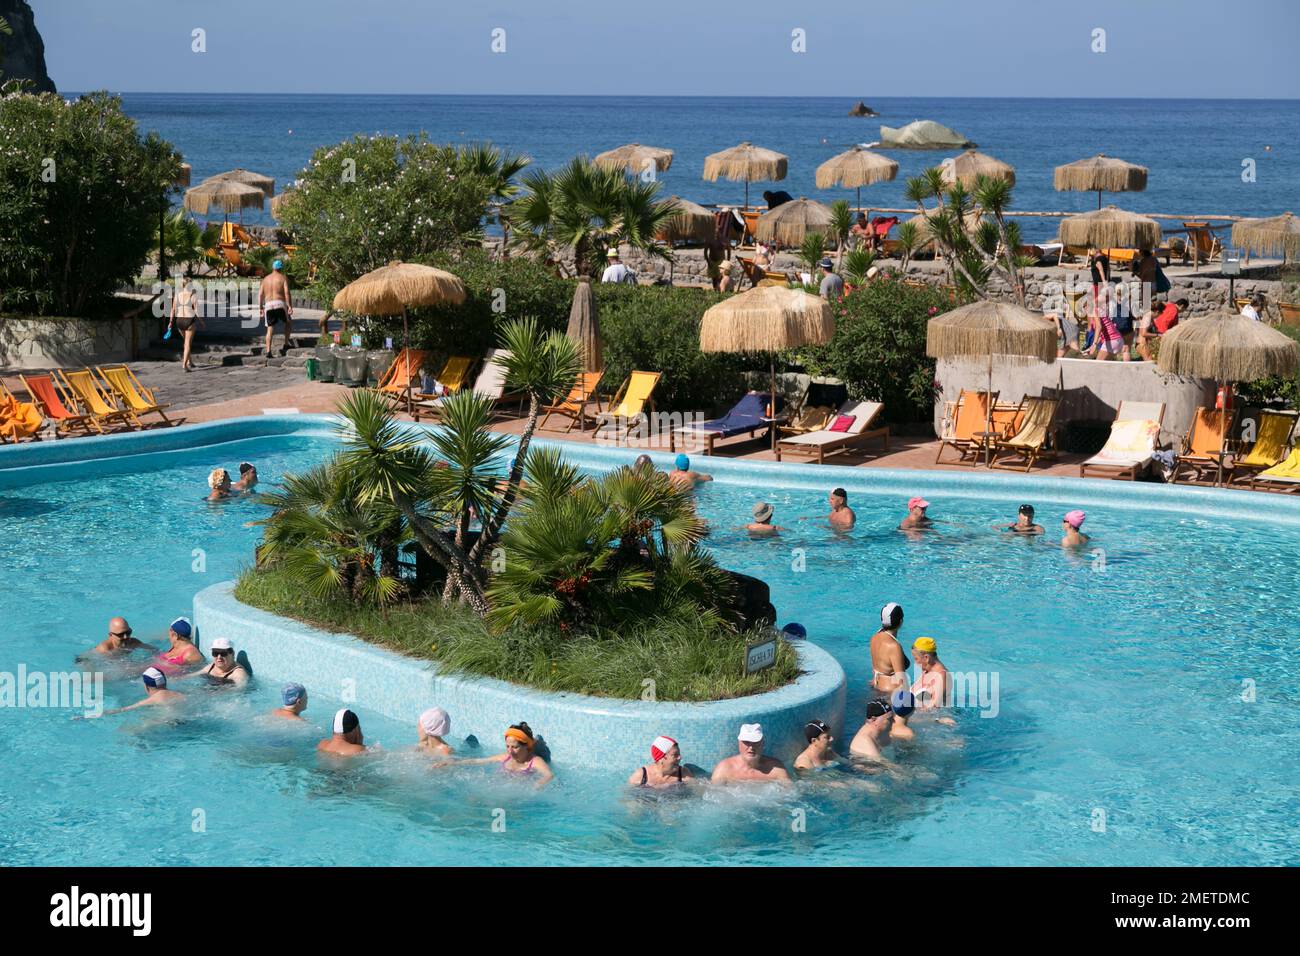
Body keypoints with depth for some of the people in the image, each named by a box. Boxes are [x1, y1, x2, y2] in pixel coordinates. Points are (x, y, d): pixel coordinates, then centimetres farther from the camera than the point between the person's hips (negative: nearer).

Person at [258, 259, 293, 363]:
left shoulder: (265, 279, 16)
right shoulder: (283, 278, 4)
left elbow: (260, 294, 11)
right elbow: (287, 293, -9)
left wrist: (261, 309, 14)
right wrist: (290, 306, -12)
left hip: (268, 305, 3)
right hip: (280, 304, -3)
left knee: (270, 329, 4)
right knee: (288, 322, 22)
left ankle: (268, 352, -7)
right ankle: (285, 345, 12)